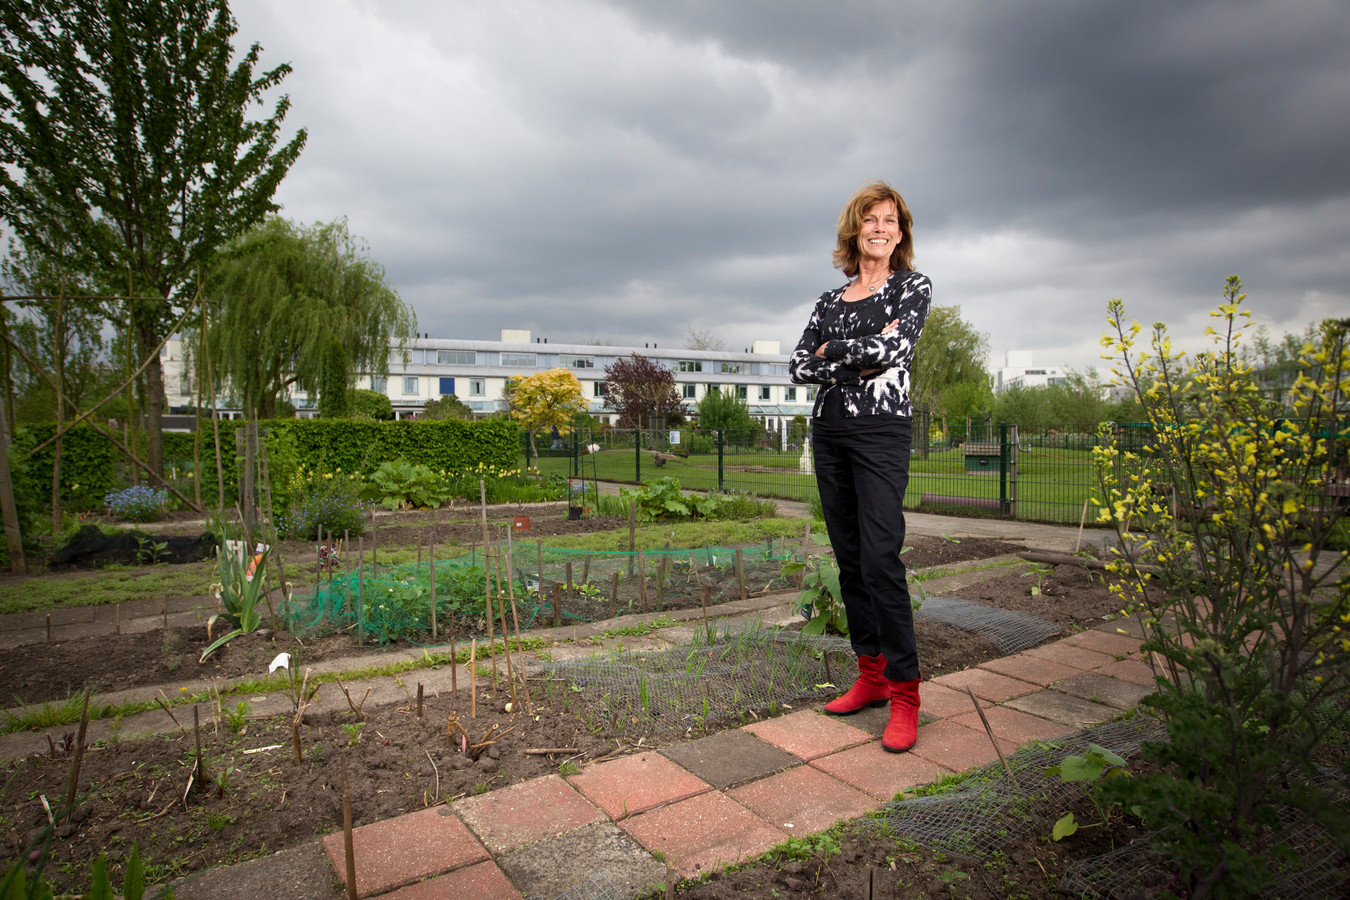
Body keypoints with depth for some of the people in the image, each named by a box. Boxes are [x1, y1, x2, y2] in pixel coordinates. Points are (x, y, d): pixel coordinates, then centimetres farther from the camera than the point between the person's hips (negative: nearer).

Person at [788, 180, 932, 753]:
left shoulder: (913, 287, 5)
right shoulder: (830, 300, 16)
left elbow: (894, 348, -13)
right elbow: (799, 366, 3)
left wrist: (834, 349, -3)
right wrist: (858, 360, -7)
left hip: (881, 431, -5)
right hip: (829, 432, 5)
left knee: (880, 558, -13)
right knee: (848, 558, 8)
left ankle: (904, 691, -2)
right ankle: (871, 674, 19)